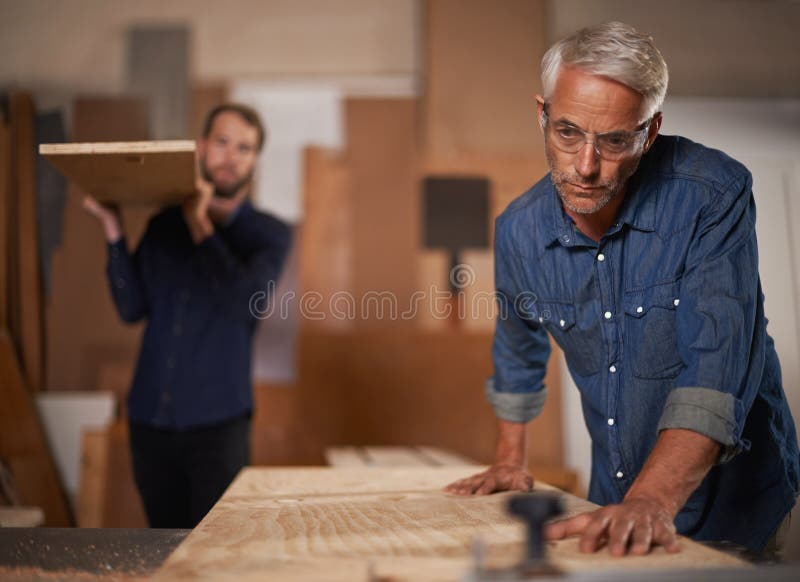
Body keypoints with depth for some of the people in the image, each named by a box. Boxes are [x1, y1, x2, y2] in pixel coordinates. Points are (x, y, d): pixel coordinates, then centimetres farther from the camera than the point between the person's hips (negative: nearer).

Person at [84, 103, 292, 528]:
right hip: (150, 417, 3)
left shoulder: (268, 234, 2)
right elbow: (132, 307, 2)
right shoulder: (164, 225, 10)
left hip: (217, 420, -3)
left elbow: (245, 302, -16)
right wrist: (112, 229, -6)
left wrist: (200, 225, -13)